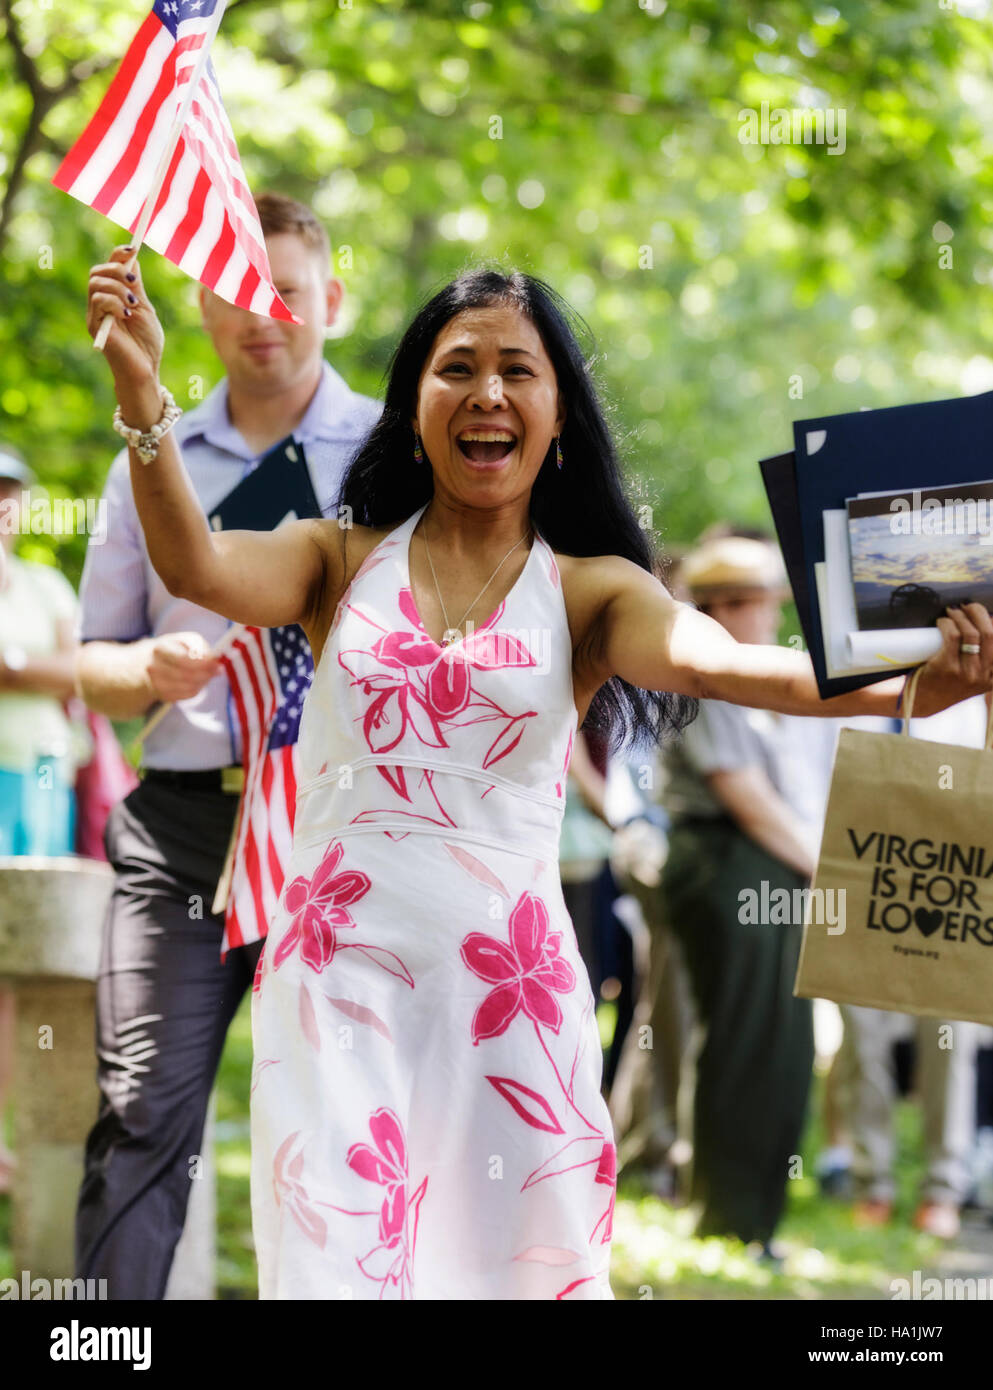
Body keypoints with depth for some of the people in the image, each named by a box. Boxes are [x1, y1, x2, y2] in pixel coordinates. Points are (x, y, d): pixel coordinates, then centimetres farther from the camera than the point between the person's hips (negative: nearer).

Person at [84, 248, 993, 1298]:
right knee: (340, 1261, -7)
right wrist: (141, 393, -23)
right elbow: (195, 568, -9)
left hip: (507, 976, 1)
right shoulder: (344, 563, 8)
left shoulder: (590, 590, 5)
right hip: (340, 965, 0)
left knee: (526, 1254, 4)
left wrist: (904, 684, -33)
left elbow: (711, 661, -14)